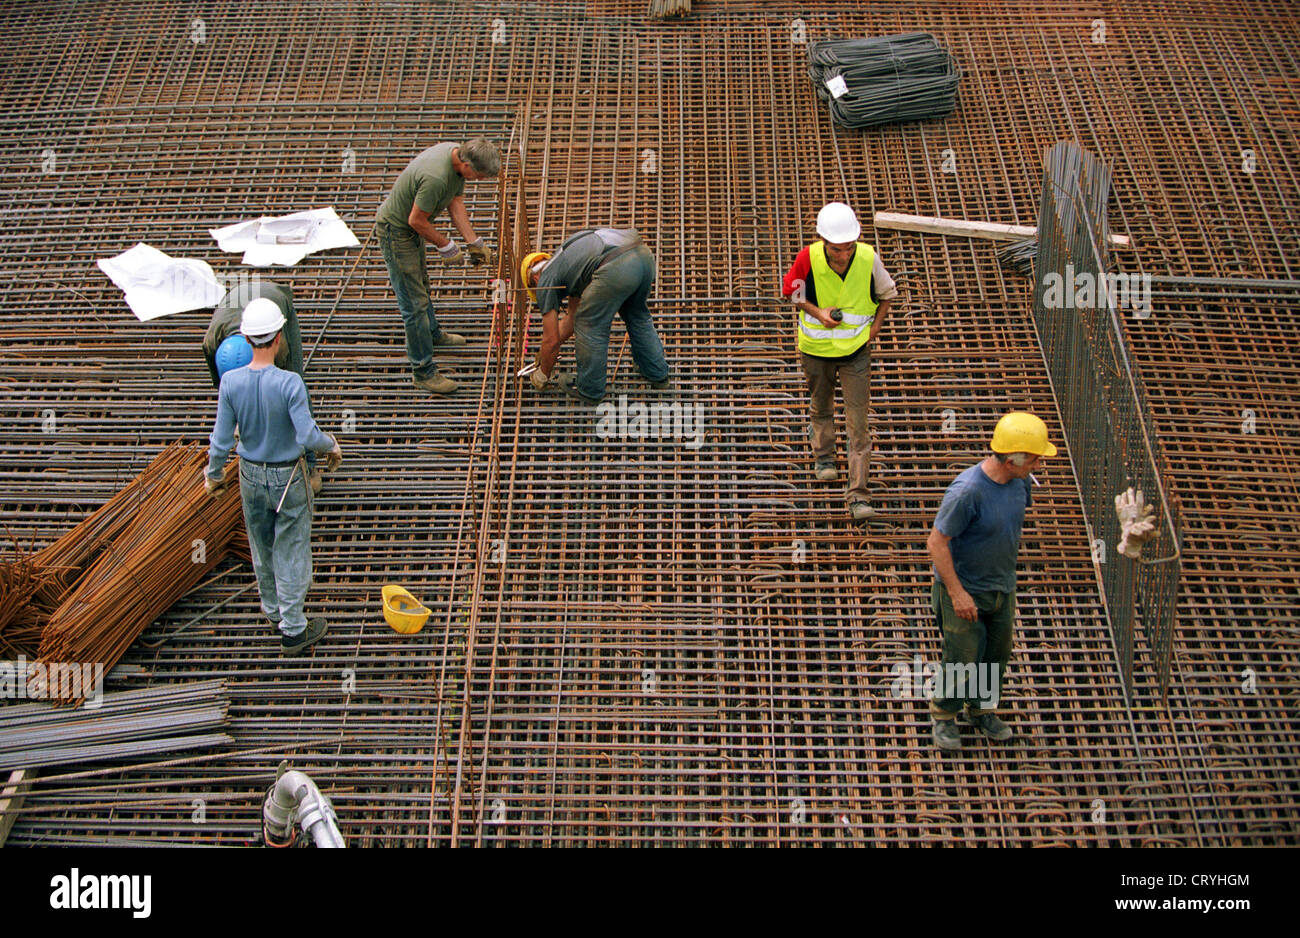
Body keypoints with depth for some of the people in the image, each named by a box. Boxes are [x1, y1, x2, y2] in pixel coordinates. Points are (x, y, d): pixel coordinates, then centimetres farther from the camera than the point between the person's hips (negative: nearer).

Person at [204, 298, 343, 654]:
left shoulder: (230, 382, -15)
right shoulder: (289, 383, -26)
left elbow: (221, 440, -9)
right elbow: (307, 437, -28)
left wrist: (214, 475, 8)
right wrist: (331, 445, -7)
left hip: (251, 477, 4)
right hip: (288, 478, -4)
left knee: (261, 548, 23)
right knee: (291, 552, 10)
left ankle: (273, 609, 43)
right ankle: (293, 630, 20)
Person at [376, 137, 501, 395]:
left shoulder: (458, 154, -8)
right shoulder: (435, 177, -38)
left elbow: (455, 202, 1)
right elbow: (417, 221, -28)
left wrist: (474, 242, -3)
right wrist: (445, 245, -13)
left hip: (412, 228, 10)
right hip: (396, 231, -10)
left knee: (421, 283, 30)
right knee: (414, 303, -5)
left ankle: (432, 333, 53)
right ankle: (423, 371, 3)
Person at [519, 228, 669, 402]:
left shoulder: (545, 280, 18)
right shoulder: (566, 262, 40)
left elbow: (551, 340, 19)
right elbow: (572, 318, 50)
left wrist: (544, 375, 35)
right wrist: (546, 352, 58)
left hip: (617, 267, -8)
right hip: (644, 255, 8)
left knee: (591, 326, 12)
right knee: (637, 316, 31)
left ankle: (589, 390, 24)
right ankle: (658, 375, 42)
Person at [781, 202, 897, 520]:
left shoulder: (869, 258, -18)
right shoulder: (808, 259, -21)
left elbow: (887, 293, 2)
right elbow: (790, 291, -2)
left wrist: (874, 329, -6)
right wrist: (816, 312, -18)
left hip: (856, 350, -1)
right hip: (816, 348, 1)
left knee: (858, 422, -4)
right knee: (821, 407, 22)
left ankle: (859, 496, -1)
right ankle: (823, 456, 52)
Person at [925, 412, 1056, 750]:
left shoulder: (1019, 480, -8)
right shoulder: (967, 491, -31)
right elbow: (936, 542, -24)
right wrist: (957, 593, -23)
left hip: (1003, 588, 7)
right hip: (964, 590, -7)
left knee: (997, 654, 19)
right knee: (963, 659, 4)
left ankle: (983, 708, 42)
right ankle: (944, 715, 29)